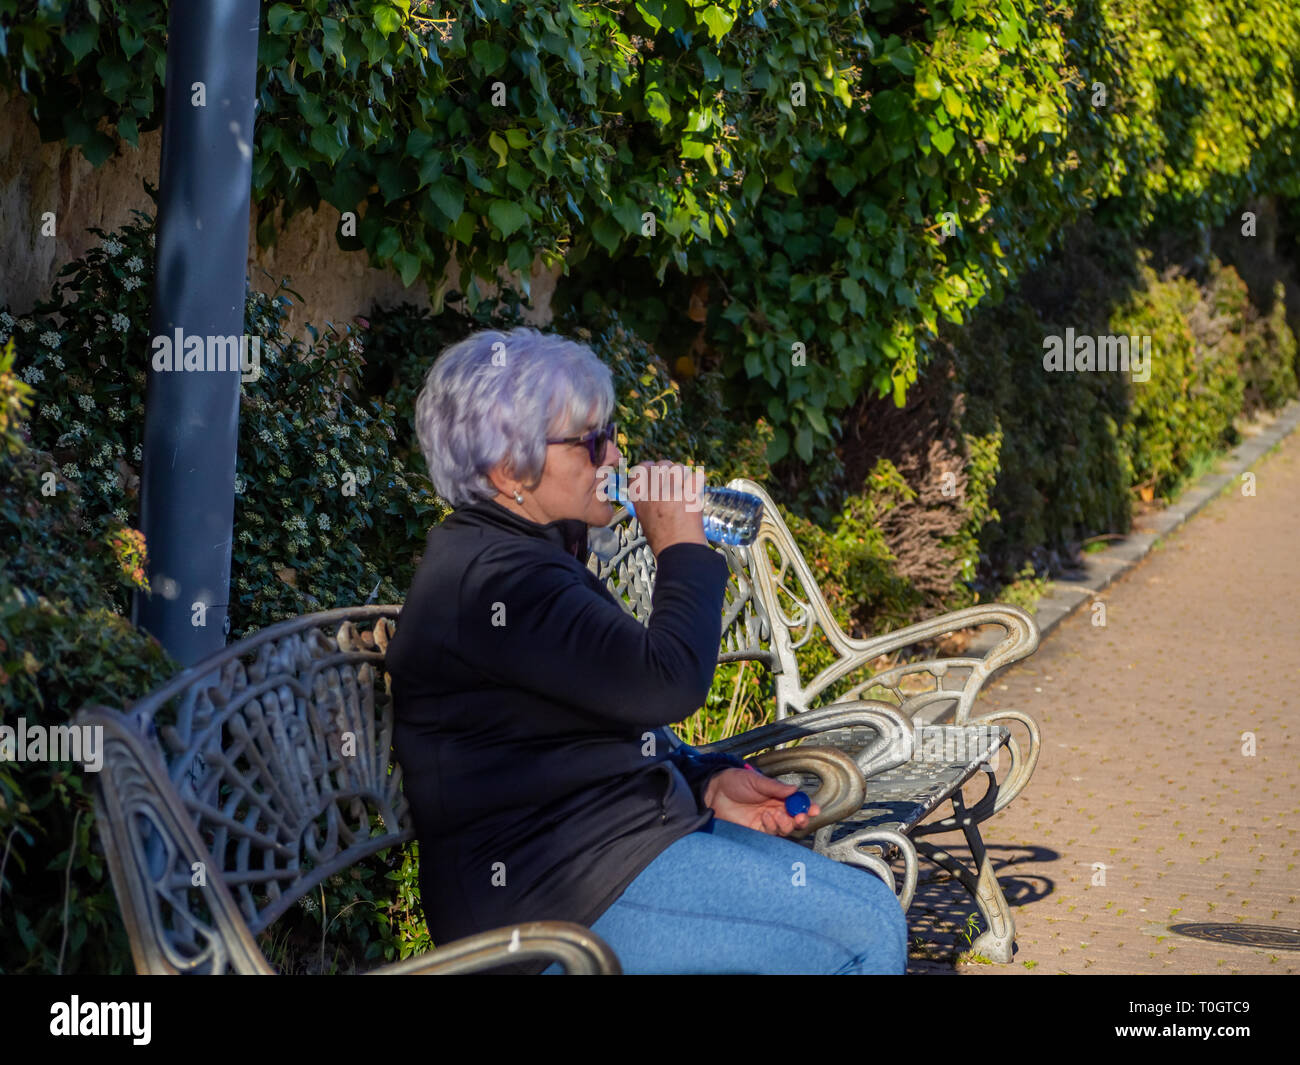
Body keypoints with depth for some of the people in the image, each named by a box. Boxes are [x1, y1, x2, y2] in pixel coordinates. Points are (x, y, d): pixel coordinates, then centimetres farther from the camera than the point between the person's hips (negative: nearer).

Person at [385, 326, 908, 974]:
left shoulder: (527, 556, 16)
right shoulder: (491, 579, -19)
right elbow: (666, 684, -26)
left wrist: (709, 782, 6)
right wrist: (681, 549, -10)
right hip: (551, 895, -11)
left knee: (868, 907, 5)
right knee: (867, 932, -16)